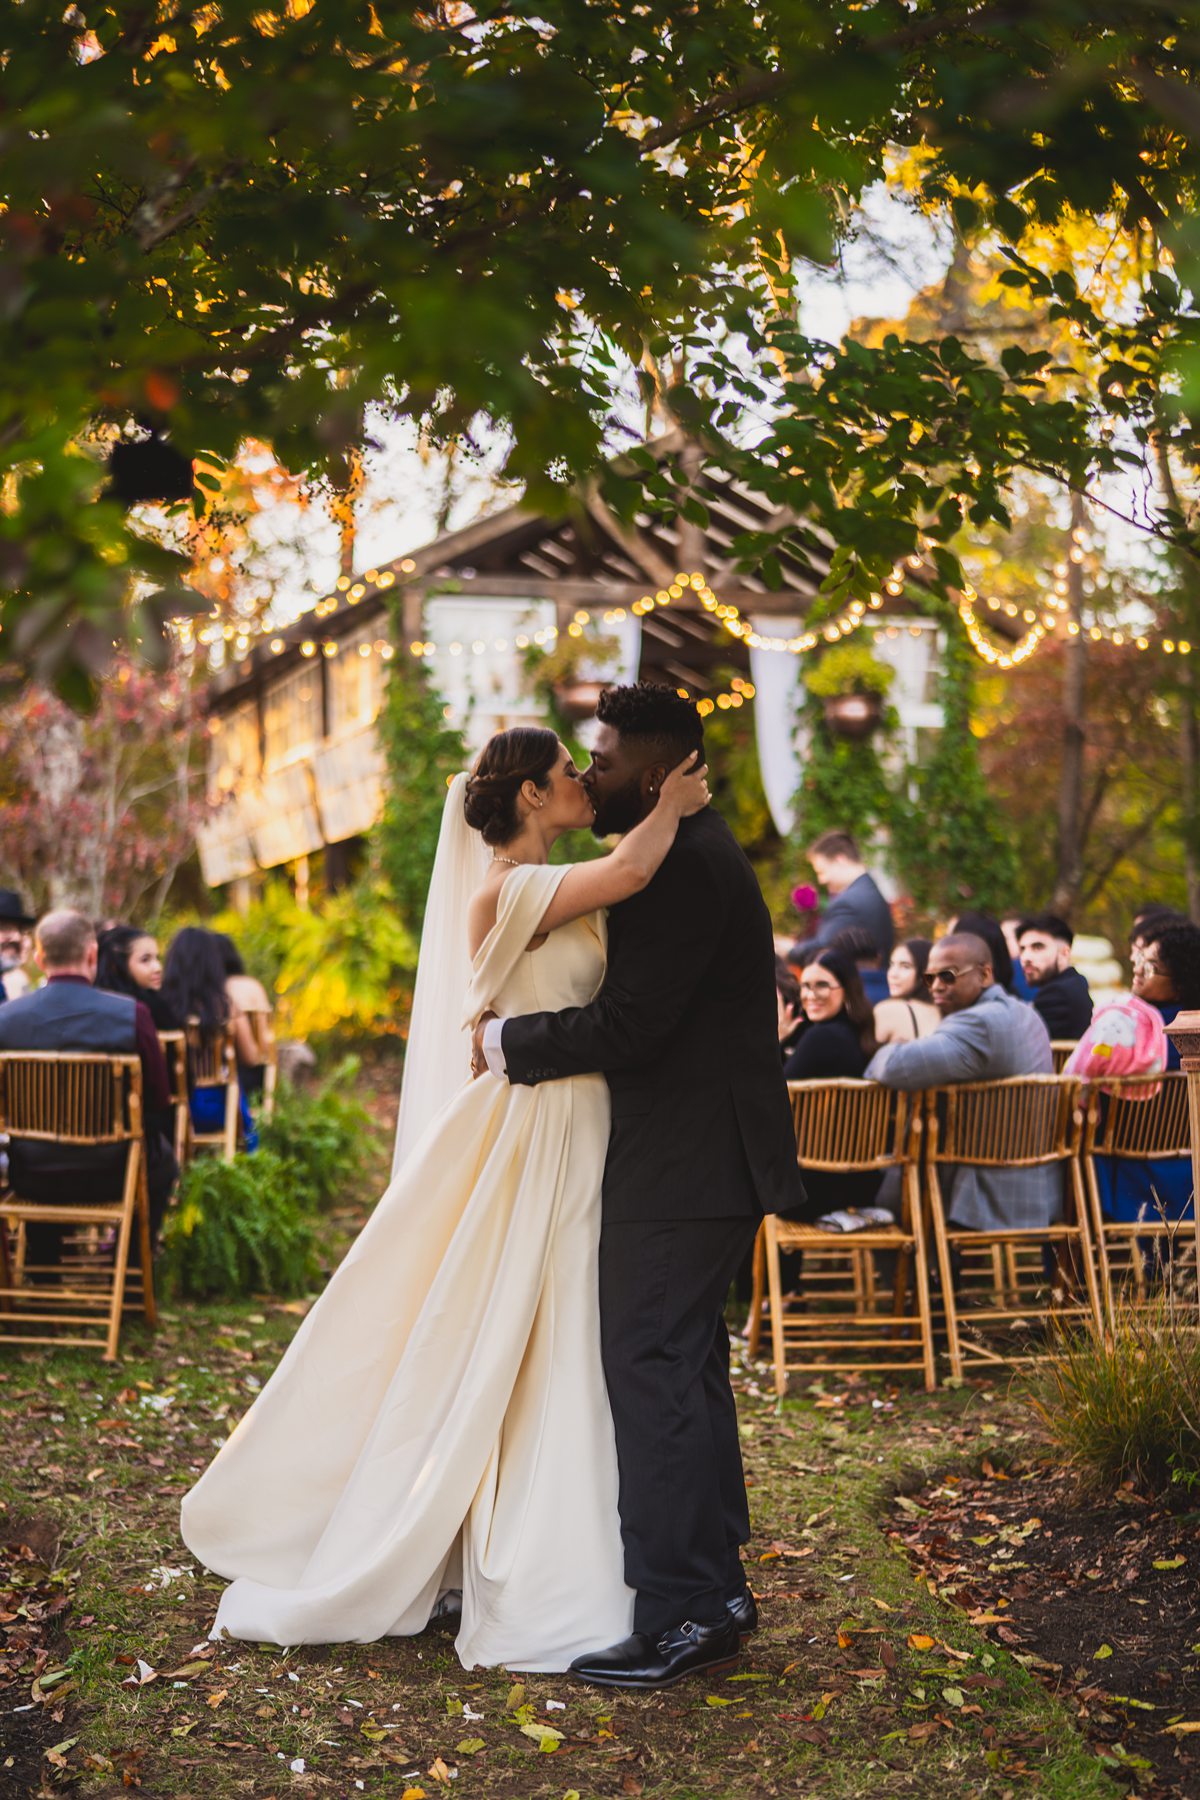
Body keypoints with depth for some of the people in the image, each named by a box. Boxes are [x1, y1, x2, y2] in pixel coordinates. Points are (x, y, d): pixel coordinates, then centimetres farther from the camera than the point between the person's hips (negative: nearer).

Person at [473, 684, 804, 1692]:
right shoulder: (695, 852, 17)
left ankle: (679, 1618, 0)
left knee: (654, 1372, -6)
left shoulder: (683, 867, -17)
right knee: (686, 1370, 17)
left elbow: (631, 1025, -22)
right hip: (702, 1162, 11)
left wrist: (511, 1043, -11)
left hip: (685, 1169, -11)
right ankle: (717, 1590, 27)